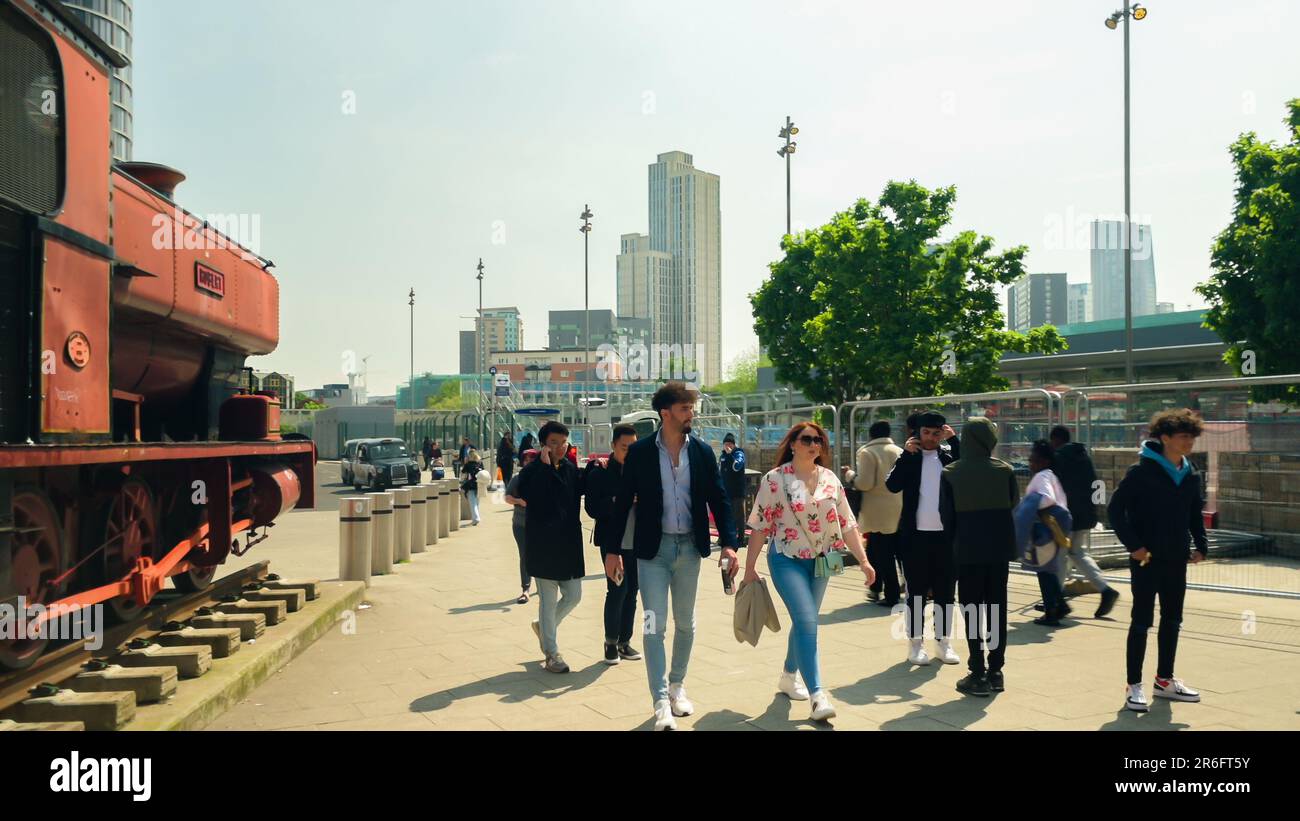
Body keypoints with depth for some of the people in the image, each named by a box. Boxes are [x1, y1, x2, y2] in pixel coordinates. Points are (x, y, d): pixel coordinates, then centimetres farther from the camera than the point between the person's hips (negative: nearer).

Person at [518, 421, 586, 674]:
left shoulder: (570, 469, 7)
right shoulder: (532, 471, -10)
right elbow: (529, 497, -26)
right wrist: (545, 466, -25)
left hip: (569, 544, 6)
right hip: (543, 546, -6)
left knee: (574, 596, 10)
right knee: (549, 601, 2)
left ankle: (543, 625, 37)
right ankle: (551, 655, 15)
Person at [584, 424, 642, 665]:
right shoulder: (599, 472, -4)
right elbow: (592, 509, -10)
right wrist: (616, 502, -22)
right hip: (612, 539, -4)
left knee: (632, 590, 8)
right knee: (618, 588, -9)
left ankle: (624, 641, 20)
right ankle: (611, 642, 8)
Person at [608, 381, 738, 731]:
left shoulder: (702, 451, 1)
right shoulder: (640, 452, -6)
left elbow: (719, 499, 4)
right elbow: (623, 501, -2)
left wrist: (729, 543, -6)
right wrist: (613, 550, -2)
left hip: (690, 546, 3)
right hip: (653, 547, -3)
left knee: (685, 623, 14)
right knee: (655, 625, -6)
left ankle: (677, 687, 32)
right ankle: (661, 703, -3)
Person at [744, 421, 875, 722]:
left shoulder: (830, 479, 3)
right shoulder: (775, 479, -10)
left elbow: (846, 523, 6)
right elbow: (760, 526, -9)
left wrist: (863, 560, 3)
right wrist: (749, 568, -9)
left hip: (820, 561, 5)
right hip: (787, 559, -5)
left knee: (804, 621, 15)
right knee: (807, 621, -16)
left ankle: (789, 676, 36)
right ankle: (817, 694, -15)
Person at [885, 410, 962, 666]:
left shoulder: (949, 455, 6)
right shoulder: (908, 457, 2)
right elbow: (892, 485, -12)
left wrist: (954, 440, -10)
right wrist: (906, 454, -14)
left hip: (946, 535, 2)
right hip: (916, 535, -2)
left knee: (945, 591, 10)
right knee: (916, 592, 6)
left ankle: (944, 642, 20)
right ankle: (915, 643, 13)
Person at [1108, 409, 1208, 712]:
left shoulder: (1191, 474, 7)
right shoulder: (1142, 471, -14)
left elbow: (1196, 514, 18)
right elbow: (1115, 509, -14)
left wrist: (1201, 546, 7)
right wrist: (1134, 545, -16)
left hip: (1176, 559, 7)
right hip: (1147, 559, -7)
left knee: (1172, 620, 14)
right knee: (1142, 621, -1)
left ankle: (1165, 680, 28)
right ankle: (1134, 686, 7)